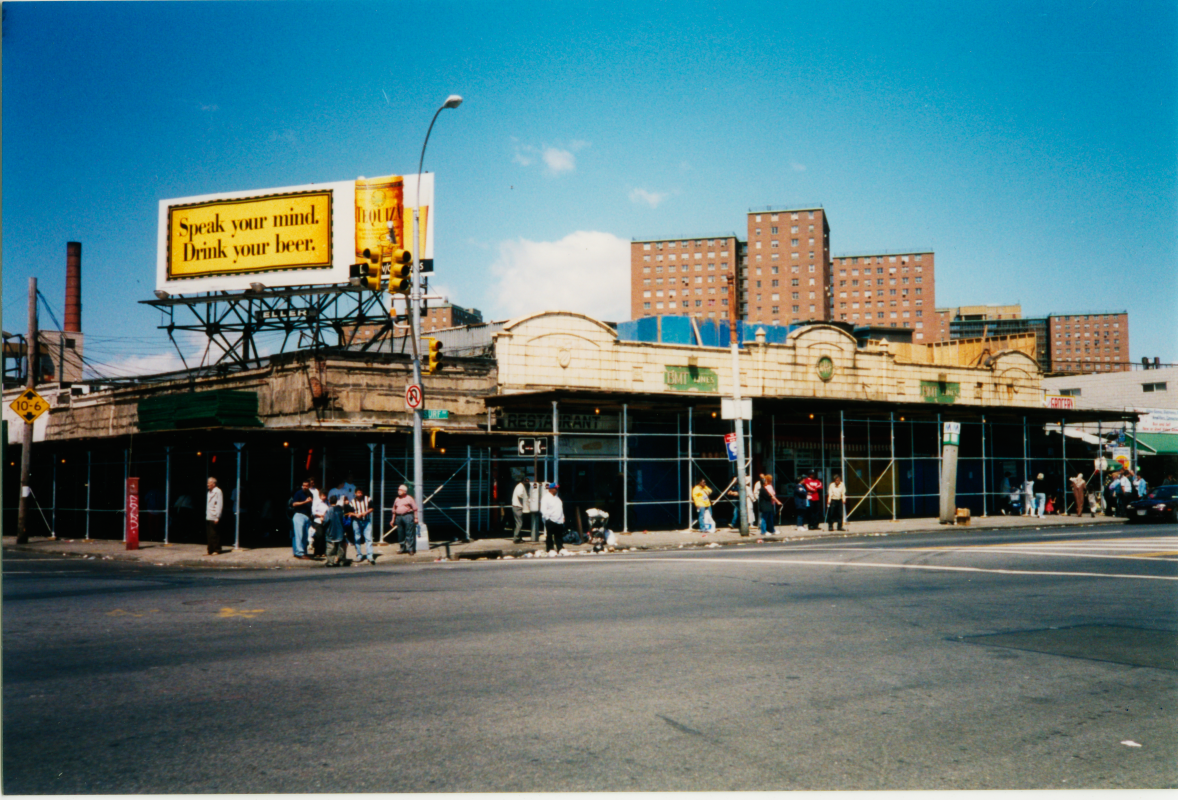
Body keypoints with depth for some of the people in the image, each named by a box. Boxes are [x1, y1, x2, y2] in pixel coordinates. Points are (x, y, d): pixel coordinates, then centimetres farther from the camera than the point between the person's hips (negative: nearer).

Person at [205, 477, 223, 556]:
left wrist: (217, 517, -15)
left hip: (214, 518, -8)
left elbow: (220, 505, -12)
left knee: (215, 535, -4)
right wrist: (206, 515, 13)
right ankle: (210, 550, 13)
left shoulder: (218, 492, -9)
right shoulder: (209, 492, 16)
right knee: (209, 535, 8)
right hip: (208, 517, 8)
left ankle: (217, 550, 2)